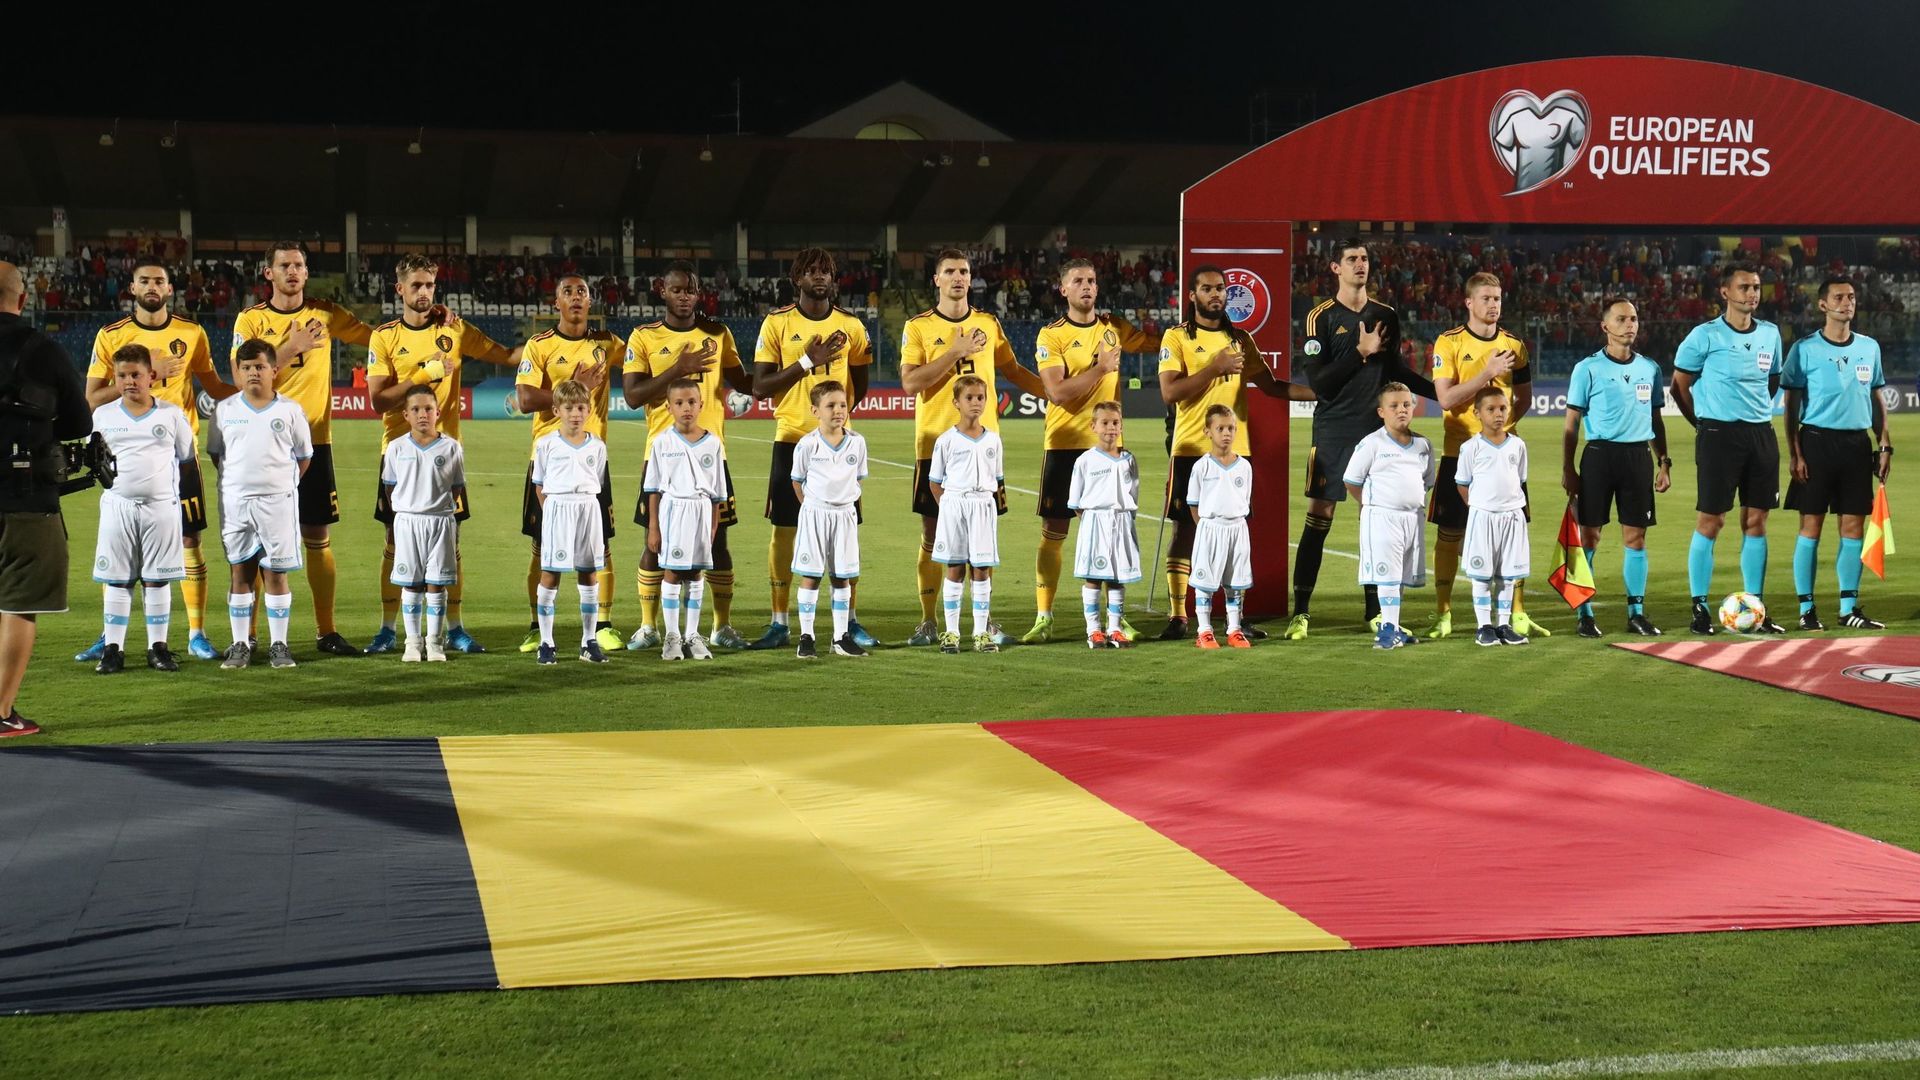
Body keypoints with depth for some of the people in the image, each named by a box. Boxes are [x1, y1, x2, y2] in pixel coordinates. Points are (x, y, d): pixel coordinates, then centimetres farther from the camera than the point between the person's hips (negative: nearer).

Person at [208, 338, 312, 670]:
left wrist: (284, 483, 1)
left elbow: (304, 456, 8)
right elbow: (215, 453, 13)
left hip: (277, 501, -1)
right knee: (240, 572, 5)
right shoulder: (224, 410, 5)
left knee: (276, 573, 2)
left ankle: (279, 644, 8)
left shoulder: (289, 410, 1)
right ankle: (240, 644, 10)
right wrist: (236, 481, 4)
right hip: (235, 500, 2)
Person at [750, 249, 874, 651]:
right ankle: (779, 623, 8)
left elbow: (860, 384, 16)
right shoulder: (777, 323, -1)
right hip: (791, 439, -1)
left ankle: (850, 621, 10)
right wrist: (806, 362, -14)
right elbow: (759, 387, -6)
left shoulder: (851, 326, 5)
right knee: (784, 528, 0)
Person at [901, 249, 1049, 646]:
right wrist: (955, 352, -15)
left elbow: (1011, 369, 22)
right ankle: (927, 622, 8)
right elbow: (910, 382, -11)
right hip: (935, 444, -3)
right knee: (932, 534, 1)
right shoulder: (918, 327, 0)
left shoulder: (988, 324, 11)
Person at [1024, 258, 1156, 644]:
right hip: (1063, 445, -3)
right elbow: (1057, 393, -15)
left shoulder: (1114, 327, 7)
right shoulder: (1051, 335, -5)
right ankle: (1043, 617, 6)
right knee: (1052, 533, 0)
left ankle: (1117, 616, 14)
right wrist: (1100, 369, -17)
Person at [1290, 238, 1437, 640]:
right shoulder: (1321, 318, -4)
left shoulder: (1385, 316, 10)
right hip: (1333, 431, -4)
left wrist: (1442, 391, 21)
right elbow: (1317, 382, -12)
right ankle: (1301, 611, 1)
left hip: (1375, 429, 4)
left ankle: (1375, 609, 14)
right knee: (1318, 517, -4)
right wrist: (1361, 352, -15)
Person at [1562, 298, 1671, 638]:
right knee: (1589, 536, -1)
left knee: (1636, 537, 5)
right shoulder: (1588, 369, -1)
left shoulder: (1650, 369, 11)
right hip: (1599, 455, -3)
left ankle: (1637, 612, 13)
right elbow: (1572, 423, 0)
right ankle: (1585, 614, 6)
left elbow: (1656, 420, 18)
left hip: (1638, 456, 3)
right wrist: (1567, 468, -5)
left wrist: (1664, 463, 12)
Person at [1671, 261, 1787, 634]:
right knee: (1710, 521, -4)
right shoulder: (1705, 336, -6)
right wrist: (1704, 423, 6)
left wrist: (1757, 410, 14)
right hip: (1719, 435, -5)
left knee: (1756, 521, 6)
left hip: (1761, 434, 5)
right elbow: (1680, 386, 1)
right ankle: (1700, 607, 3)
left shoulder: (1770, 334, 9)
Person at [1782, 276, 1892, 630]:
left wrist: (1885, 445, 9)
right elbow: (1791, 405, -1)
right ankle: (1806, 609, 4)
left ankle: (1849, 608, 9)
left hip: (1857, 444, 4)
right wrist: (1794, 454, -8)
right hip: (1817, 441, -4)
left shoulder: (1869, 347, 12)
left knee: (1854, 527, 3)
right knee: (1810, 526, -2)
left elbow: (1876, 400, 17)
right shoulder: (1804, 349, -1)